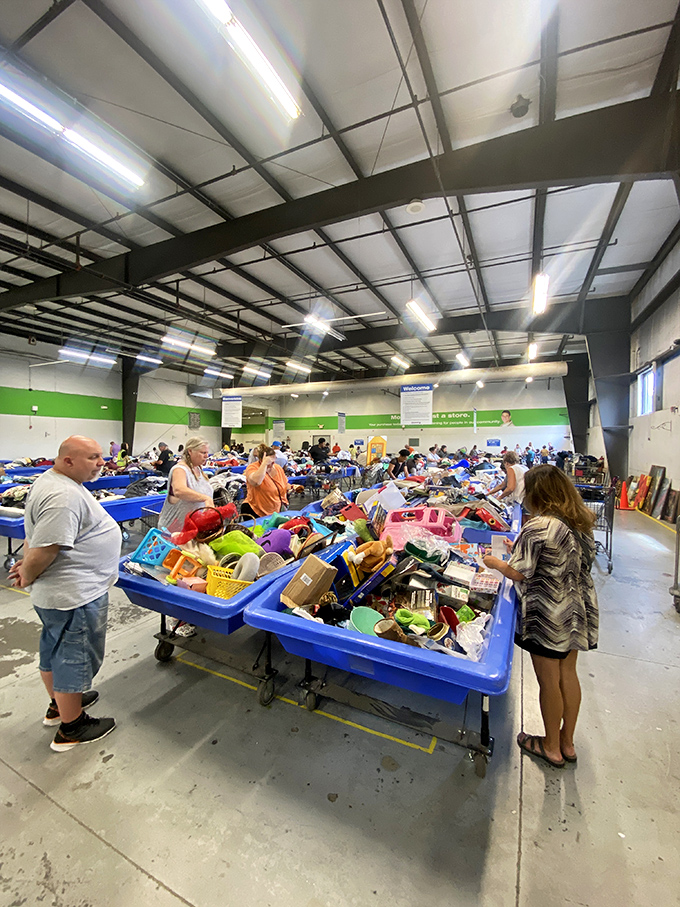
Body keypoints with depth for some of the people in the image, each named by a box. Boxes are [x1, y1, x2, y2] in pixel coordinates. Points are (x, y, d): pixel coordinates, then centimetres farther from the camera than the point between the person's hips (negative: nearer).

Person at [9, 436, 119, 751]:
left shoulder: (51, 480, 7)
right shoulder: (63, 497, -28)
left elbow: (37, 536, 15)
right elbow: (44, 551, -28)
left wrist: (28, 564, 10)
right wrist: (27, 578, -10)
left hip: (58, 593, 11)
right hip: (75, 596, -11)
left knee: (54, 649, 26)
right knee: (75, 657, 8)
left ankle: (59, 704, 48)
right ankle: (71, 728, 28)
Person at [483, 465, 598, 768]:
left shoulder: (538, 527, -25)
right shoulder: (581, 522, 0)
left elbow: (519, 574, -19)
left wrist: (495, 563, 0)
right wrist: (521, 548, 15)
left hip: (548, 617, -8)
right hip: (578, 611, 8)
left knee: (548, 682, 12)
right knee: (568, 675, 22)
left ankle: (551, 747, 33)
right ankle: (567, 742, 40)